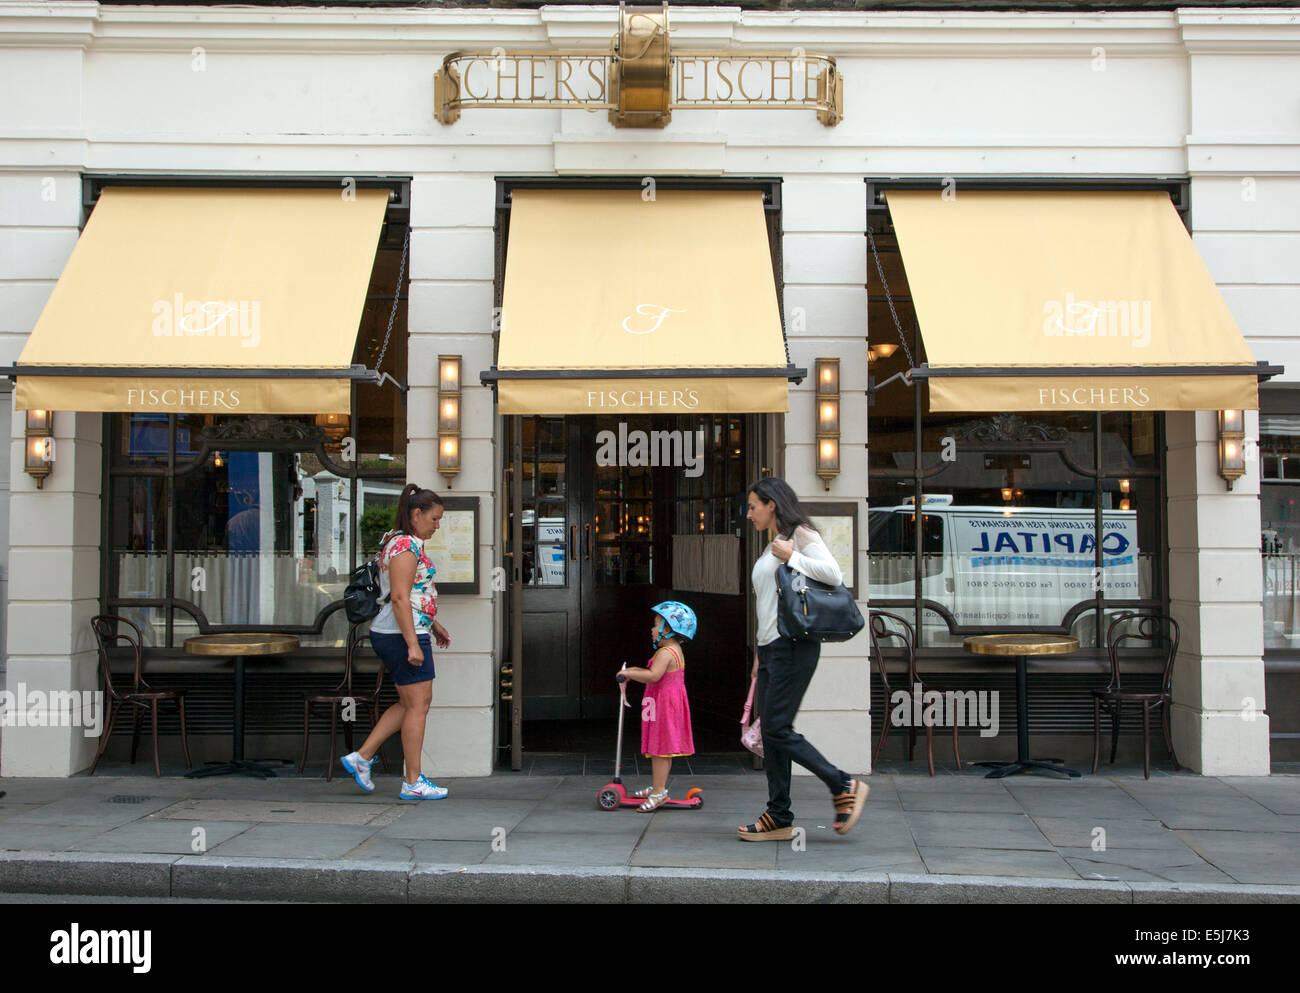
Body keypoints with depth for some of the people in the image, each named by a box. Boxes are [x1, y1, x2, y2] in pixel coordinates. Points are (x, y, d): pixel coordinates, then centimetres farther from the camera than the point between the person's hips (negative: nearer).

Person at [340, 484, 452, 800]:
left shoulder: (404, 544, 17)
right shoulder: (406, 546, -16)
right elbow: (400, 598, -22)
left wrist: (432, 624, 28)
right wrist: (413, 643, -24)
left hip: (390, 634, 11)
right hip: (403, 635, -11)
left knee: (409, 703, 16)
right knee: (418, 704, -4)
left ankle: (362, 757, 18)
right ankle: (413, 782, 2)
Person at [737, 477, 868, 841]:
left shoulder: (801, 535, -3)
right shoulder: (771, 547, 21)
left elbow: (834, 574, -18)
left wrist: (791, 557, -14)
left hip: (793, 645, -9)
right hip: (769, 647, 9)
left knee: (777, 728, -13)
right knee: (770, 733, 5)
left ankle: (844, 787, -3)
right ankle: (779, 818, 8)